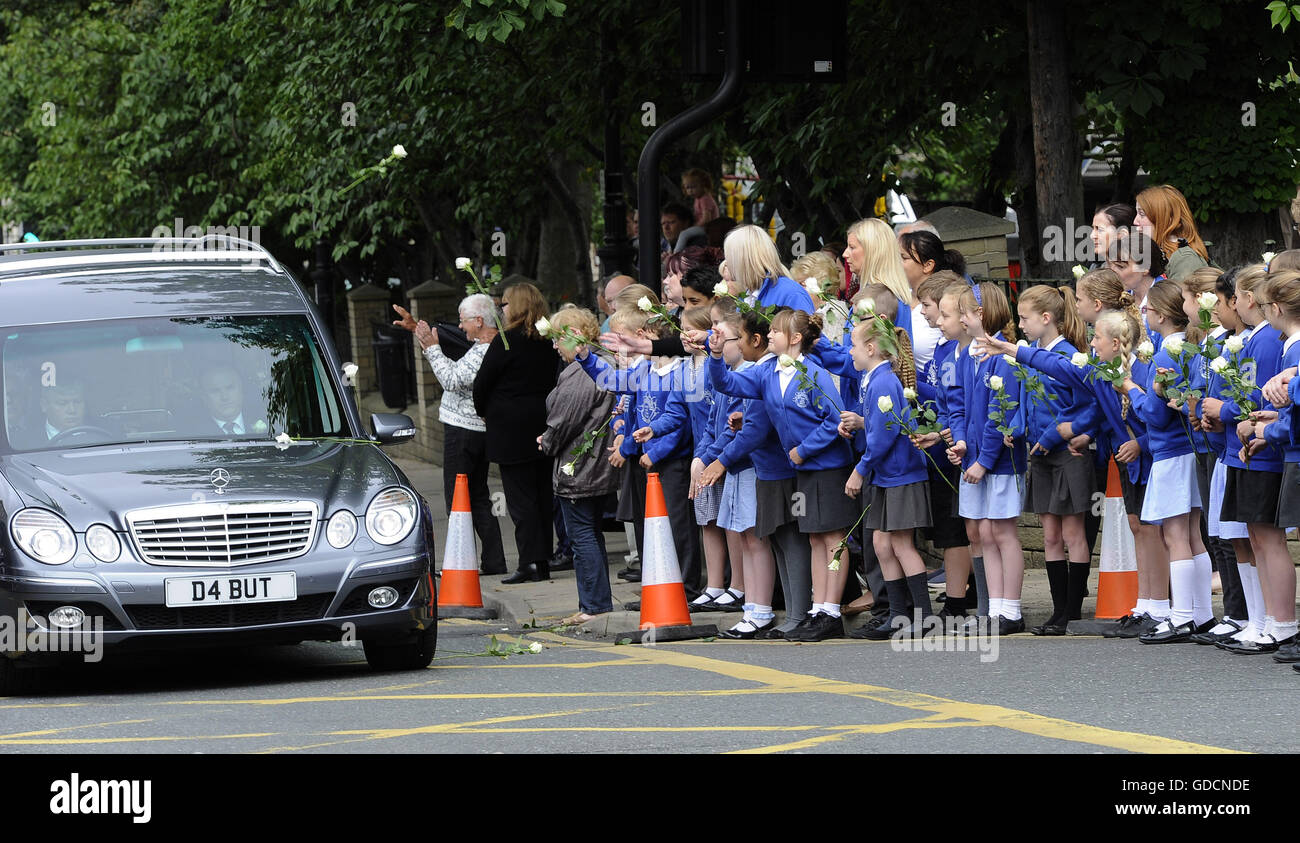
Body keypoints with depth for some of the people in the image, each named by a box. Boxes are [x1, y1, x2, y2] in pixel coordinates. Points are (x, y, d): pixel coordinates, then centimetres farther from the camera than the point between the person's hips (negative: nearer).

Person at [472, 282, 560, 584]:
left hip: (511, 429, -6)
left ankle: (530, 562, -8)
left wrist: (484, 411, 7)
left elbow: (481, 383, -10)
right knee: (542, 494, 12)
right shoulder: (549, 342, 5)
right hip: (543, 427, 6)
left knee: (520, 497, -4)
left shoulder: (506, 341, -14)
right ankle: (543, 559, 15)